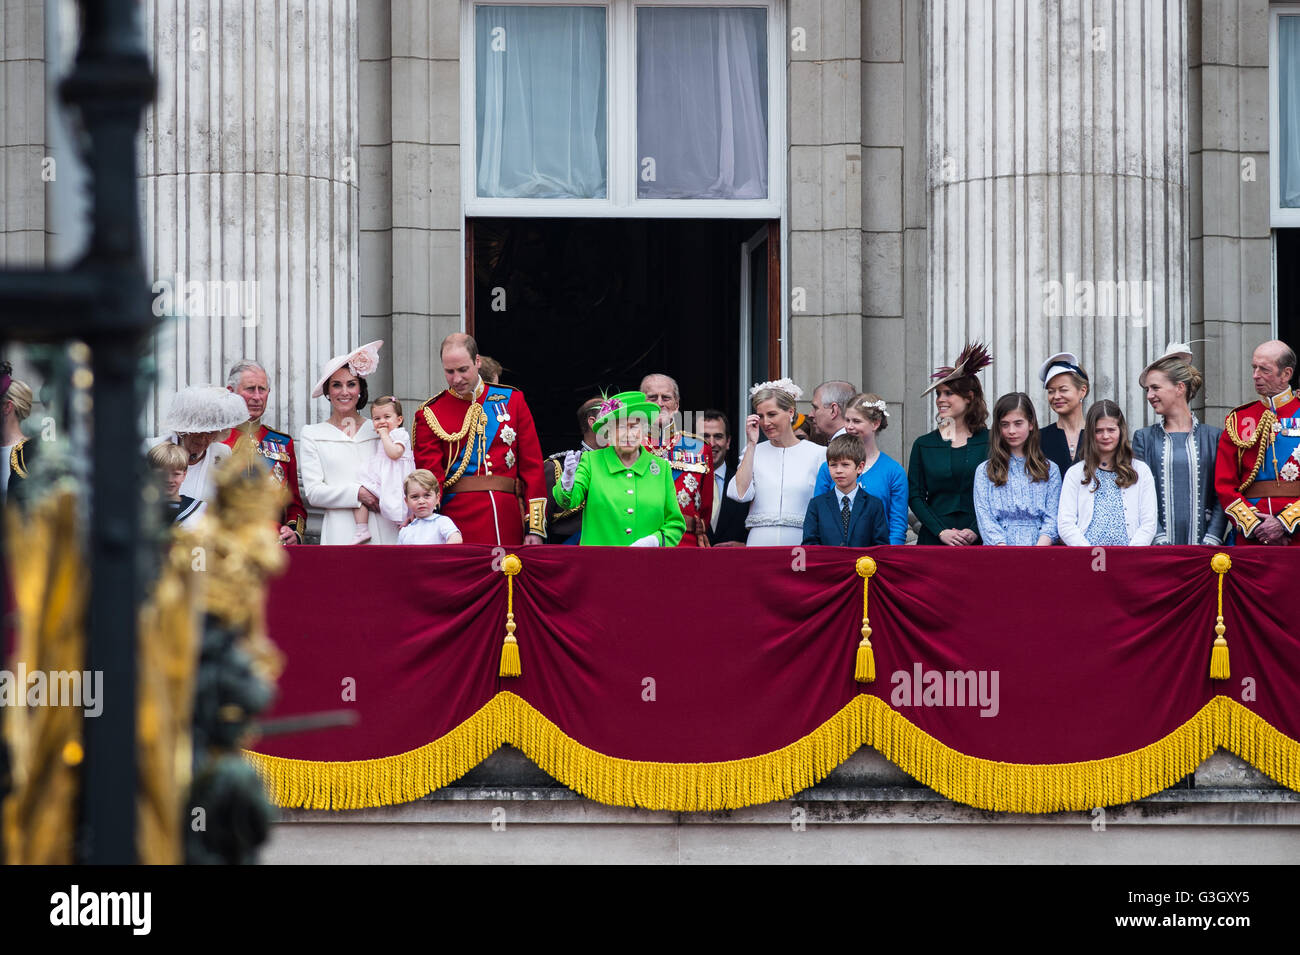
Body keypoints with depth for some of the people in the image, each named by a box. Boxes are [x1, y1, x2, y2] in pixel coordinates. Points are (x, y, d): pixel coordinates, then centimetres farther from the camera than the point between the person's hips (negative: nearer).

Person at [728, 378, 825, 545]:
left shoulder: (817, 454, 5)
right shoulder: (754, 451, 12)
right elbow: (740, 494, -3)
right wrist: (751, 444, -1)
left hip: (800, 543, -2)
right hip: (759, 542, 2)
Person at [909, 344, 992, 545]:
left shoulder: (988, 441, 4)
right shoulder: (923, 445, 9)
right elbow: (915, 496, 5)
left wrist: (975, 531, -12)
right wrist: (941, 531, -8)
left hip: (978, 541, -1)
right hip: (934, 541, 1)